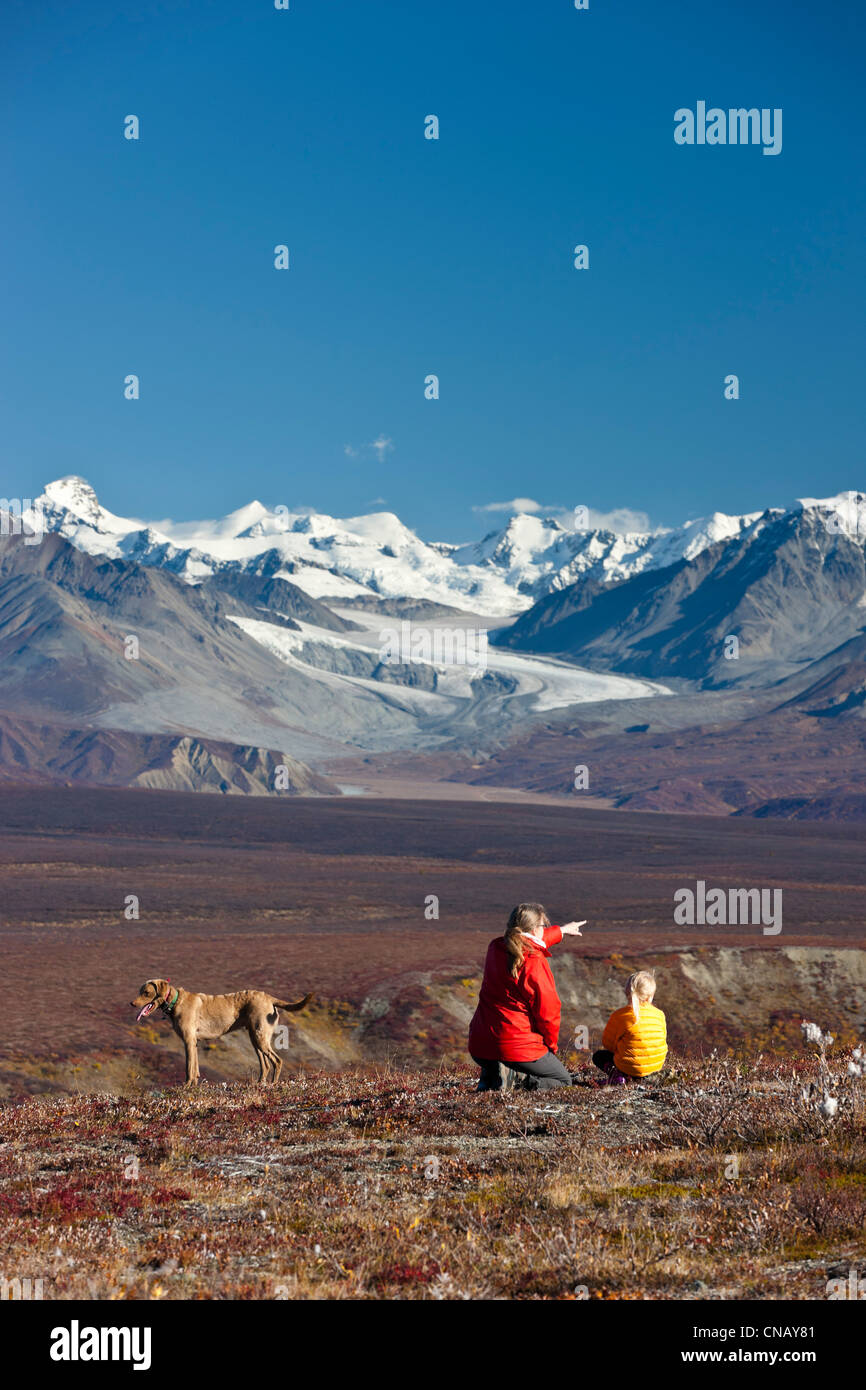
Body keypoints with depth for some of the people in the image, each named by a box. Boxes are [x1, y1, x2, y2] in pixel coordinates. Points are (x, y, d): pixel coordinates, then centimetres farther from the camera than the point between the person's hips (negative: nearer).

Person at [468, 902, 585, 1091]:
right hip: (519, 1046, -6)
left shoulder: (495, 948, 5)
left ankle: (491, 1078, 6)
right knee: (564, 1080, 17)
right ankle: (528, 1081, -13)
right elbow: (548, 1011, -14)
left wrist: (561, 931, 45)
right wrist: (551, 1045, 6)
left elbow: (529, 942, 28)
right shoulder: (535, 963, -17)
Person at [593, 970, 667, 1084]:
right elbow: (662, 1039, 12)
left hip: (630, 1067, -4)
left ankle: (617, 1075, -8)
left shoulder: (619, 1015, -12)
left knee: (598, 1056, 20)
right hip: (656, 1066, 4)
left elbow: (607, 1043, -4)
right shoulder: (659, 1015, -1)